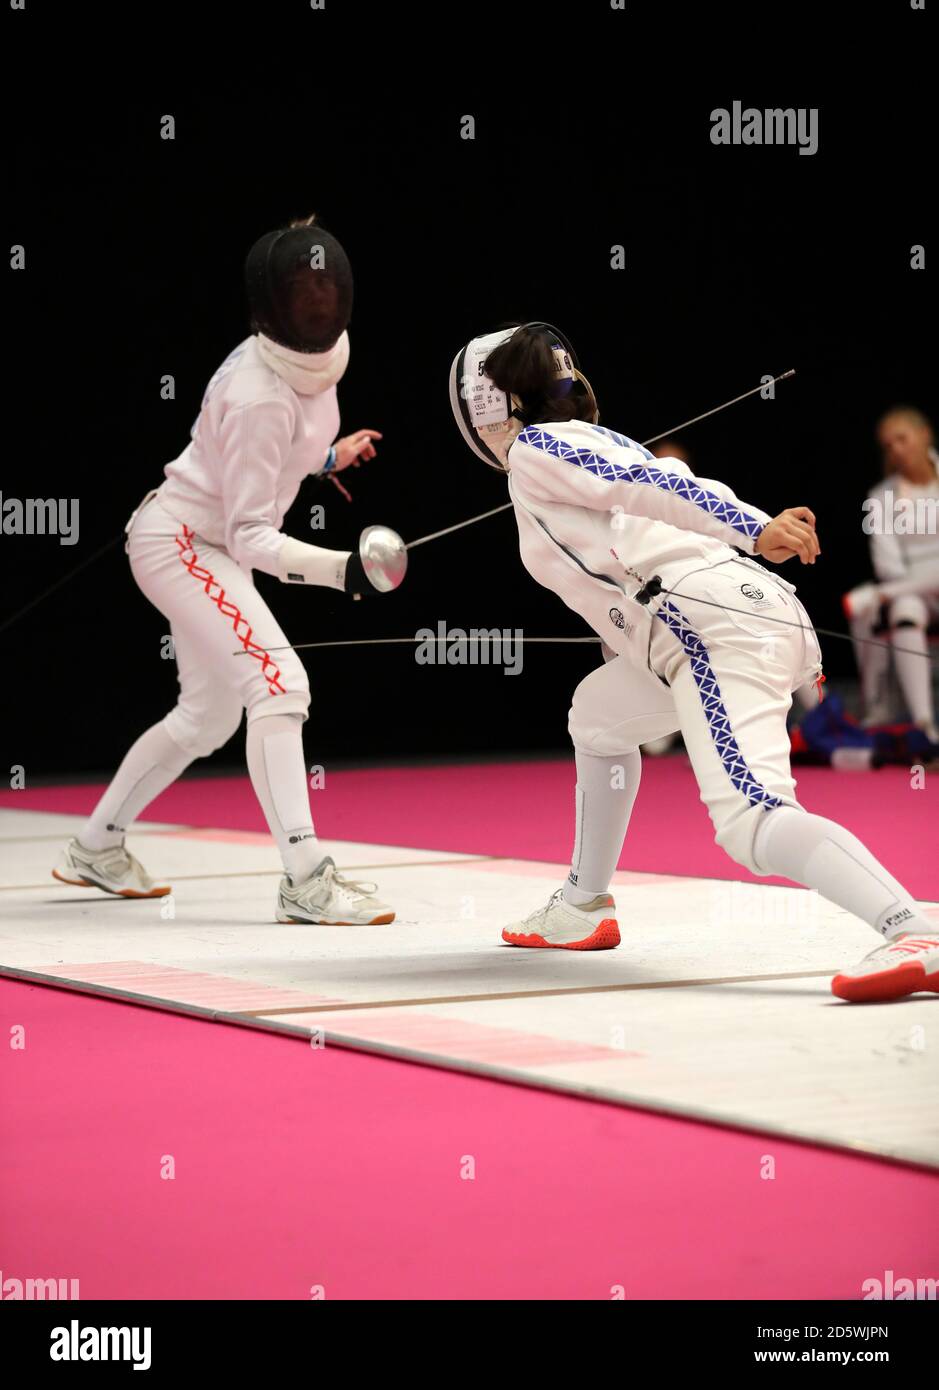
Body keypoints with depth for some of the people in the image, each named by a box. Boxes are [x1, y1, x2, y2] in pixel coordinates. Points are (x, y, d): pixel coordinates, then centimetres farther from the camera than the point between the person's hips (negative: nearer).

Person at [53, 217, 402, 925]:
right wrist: (340, 568, -42)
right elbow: (252, 537, -29)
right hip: (179, 543, -10)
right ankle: (306, 879, -27)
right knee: (278, 684, -23)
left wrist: (327, 455, 9)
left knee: (209, 716, 19)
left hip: (212, 544, 10)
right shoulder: (259, 396, -30)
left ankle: (96, 846, 35)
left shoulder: (316, 350, -4)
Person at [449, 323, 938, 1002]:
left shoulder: (533, 449, 7)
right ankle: (586, 907, 38)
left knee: (750, 823, -25)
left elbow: (646, 482, -7)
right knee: (599, 717, 32)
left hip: (715, 623, -9)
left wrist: (756, 530, -18)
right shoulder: (592, 444, 33)